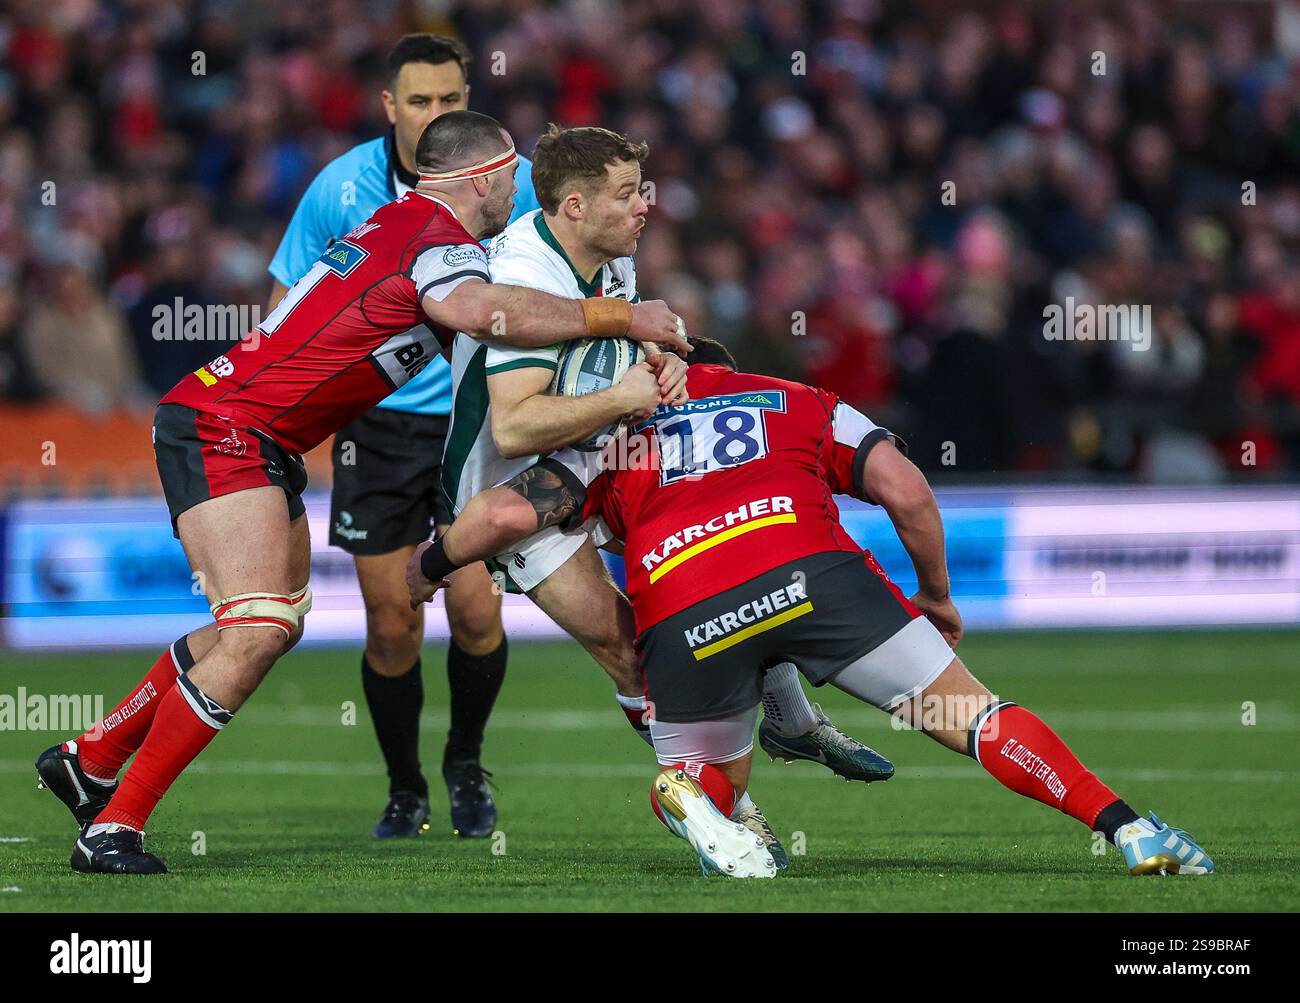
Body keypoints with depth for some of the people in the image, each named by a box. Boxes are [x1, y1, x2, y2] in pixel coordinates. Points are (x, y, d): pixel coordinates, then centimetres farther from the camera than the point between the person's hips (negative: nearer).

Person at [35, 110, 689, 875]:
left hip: (262, 442, 10)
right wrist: (617, 318, -30)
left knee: (273, 626, 20)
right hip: (223, 430, -10)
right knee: (260, 631, -20)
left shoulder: (402, 225, 15)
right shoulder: (440, 240, -15)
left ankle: (89, 760, 31)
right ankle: (114, 827, -17)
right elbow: (480, 309, -38)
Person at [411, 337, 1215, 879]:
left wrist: (431, 563, 34)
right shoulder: (801, 403, 32)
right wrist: (938, 597, 30)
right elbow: (907, 492, 16)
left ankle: (692, 799, -11)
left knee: (711, 778, 25)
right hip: (809, 570, 0)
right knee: (969, 714, 9)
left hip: (681, 623, 0)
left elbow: (507, 515, 15)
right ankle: (1128, 830, -5)